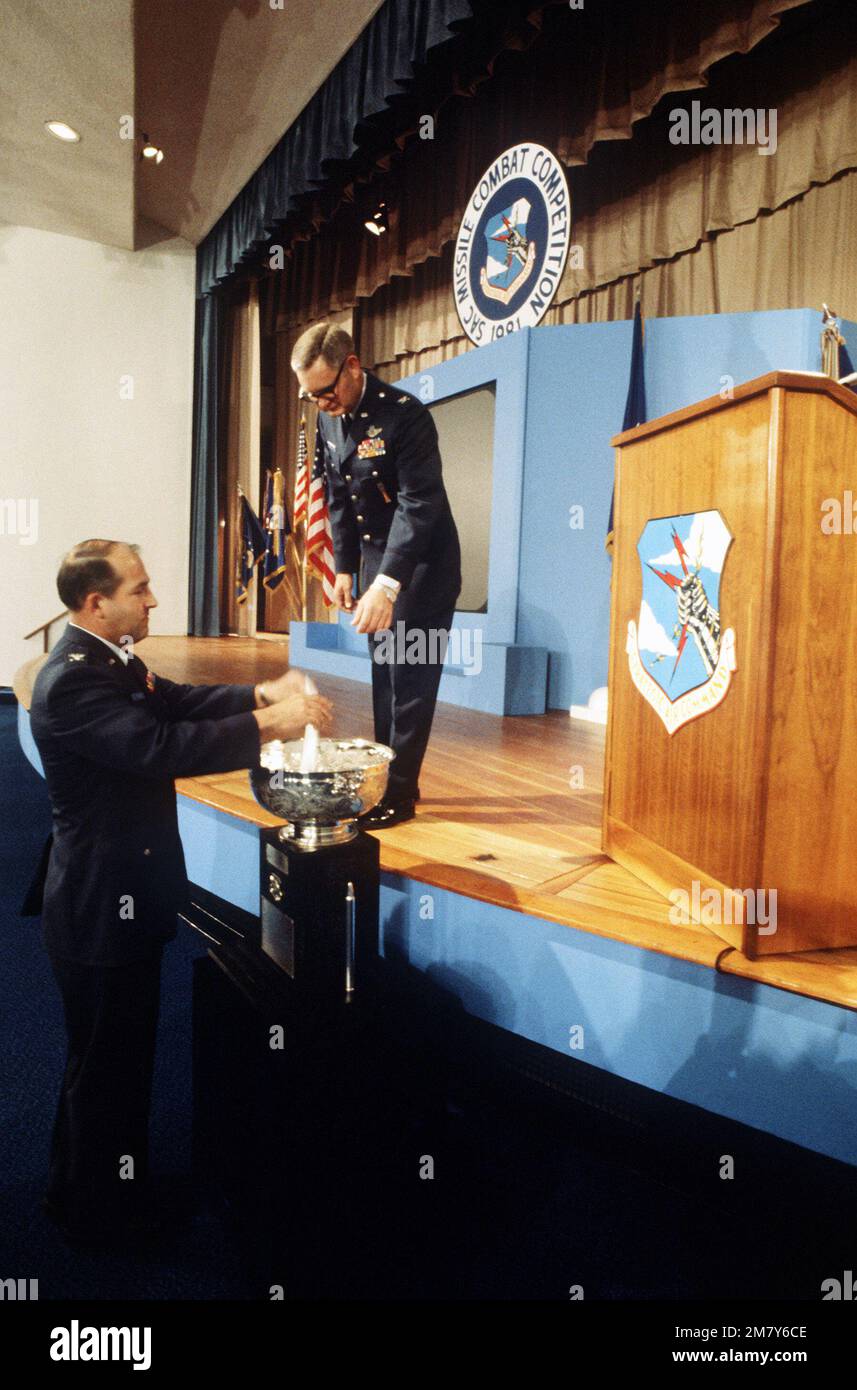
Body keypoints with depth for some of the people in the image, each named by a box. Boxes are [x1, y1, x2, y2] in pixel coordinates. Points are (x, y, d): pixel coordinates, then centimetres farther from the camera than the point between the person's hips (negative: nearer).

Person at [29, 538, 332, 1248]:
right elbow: (160, 747, -34)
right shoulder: (71, 681, -25)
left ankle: (118, 1184, 45)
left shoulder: (113, 660, 6)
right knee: (103, 1067, 10)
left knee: (126, 1054, 24)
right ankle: (94, 1215, 33)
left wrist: (263, 693, -5)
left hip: (128, 895, 10)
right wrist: (269, 724, -30)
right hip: (100, 907, -10)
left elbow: (176, 701, 10)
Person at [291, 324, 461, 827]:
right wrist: (346, 568, 9)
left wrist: (387, 584, -33)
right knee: (384, 675, 11)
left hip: (421, 564, -7)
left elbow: (419, 504, -26)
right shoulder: (329, 421, 4)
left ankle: (400, 794, 3)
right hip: (375, 560, 8)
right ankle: (387, 778, 20)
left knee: (410, 677, -5)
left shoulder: (406, 415, -20)